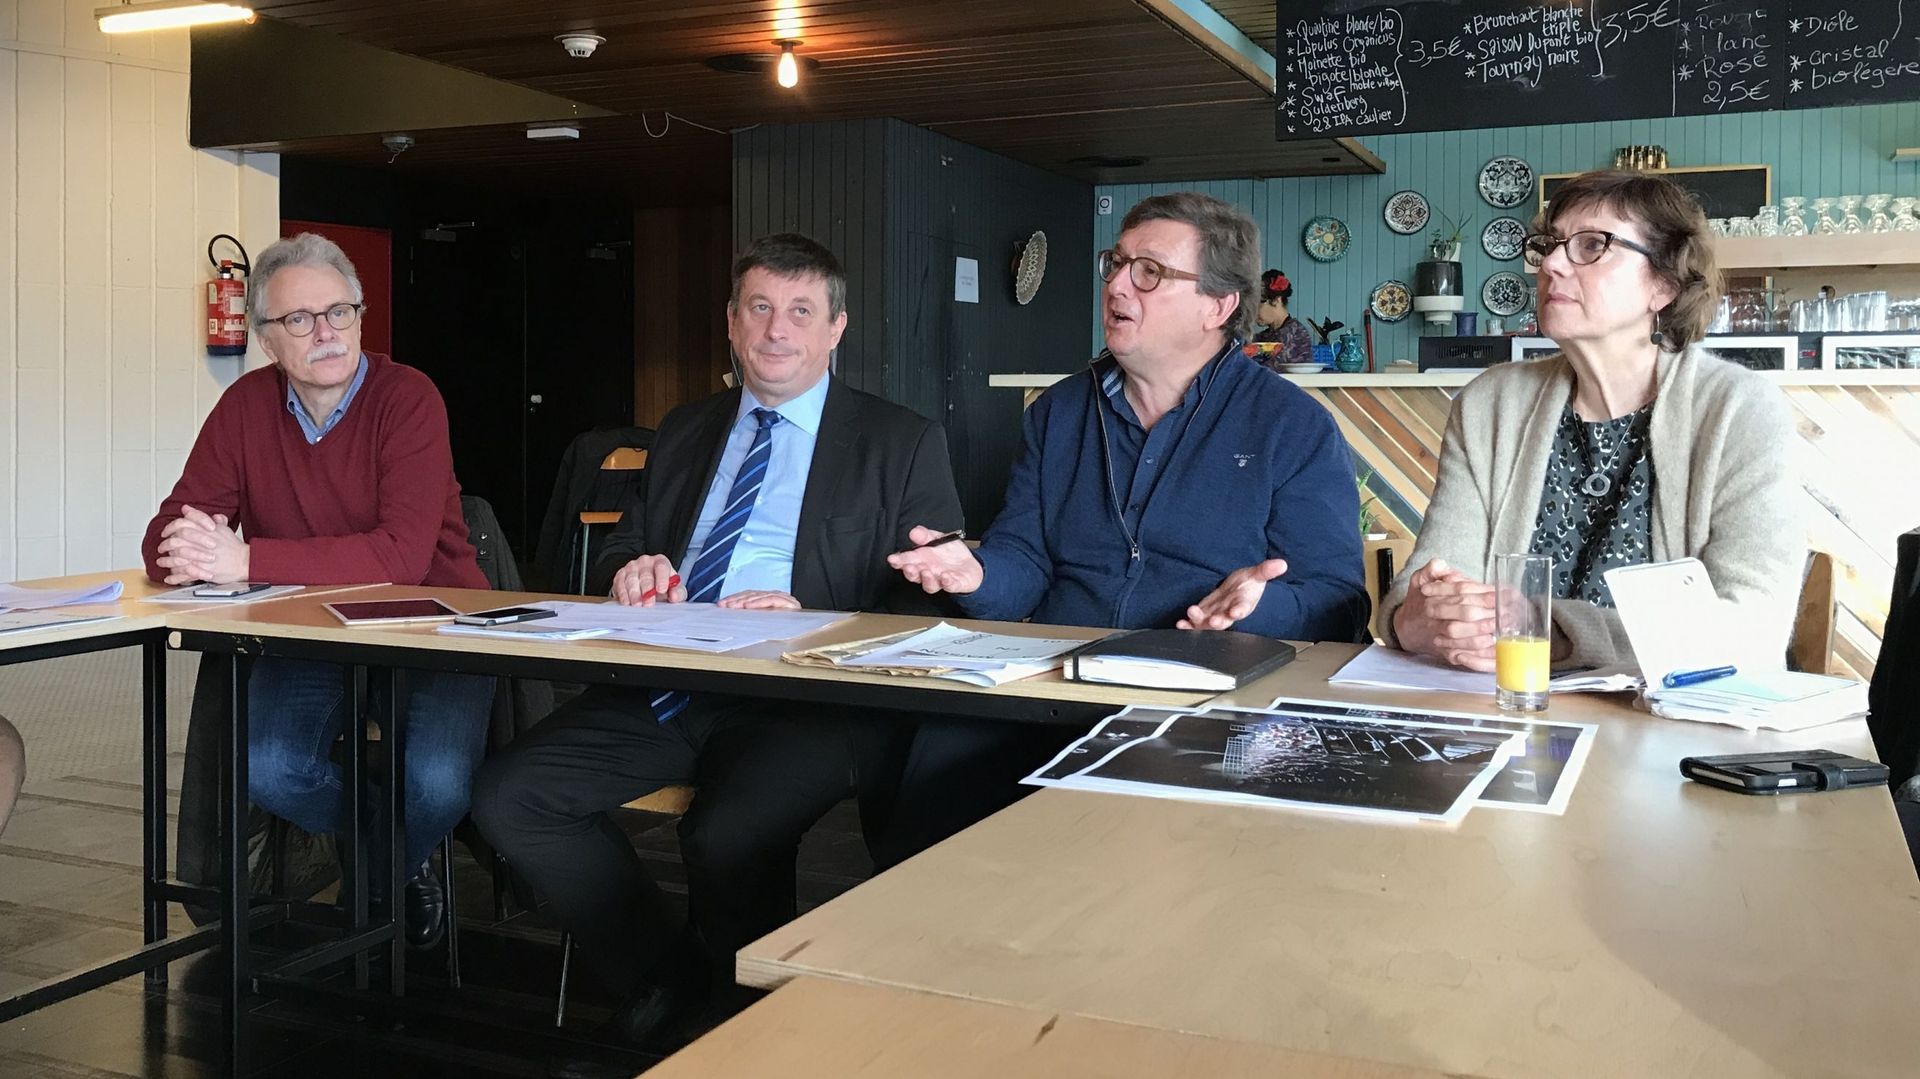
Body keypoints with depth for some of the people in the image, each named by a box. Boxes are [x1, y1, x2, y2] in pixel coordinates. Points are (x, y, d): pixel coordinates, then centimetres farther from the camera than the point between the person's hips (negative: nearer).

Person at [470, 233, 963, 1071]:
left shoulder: (903, 444, 6)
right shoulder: (683, 432, 22)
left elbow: (930, 607, -3)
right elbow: (625, 552, 27)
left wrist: (811, 625, -20)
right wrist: (632, 573, 1)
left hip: (800, 697, -5)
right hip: (663, 690, 6)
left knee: (726, 837, -32)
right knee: (507, 795, -13)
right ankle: (668, 981, 5)